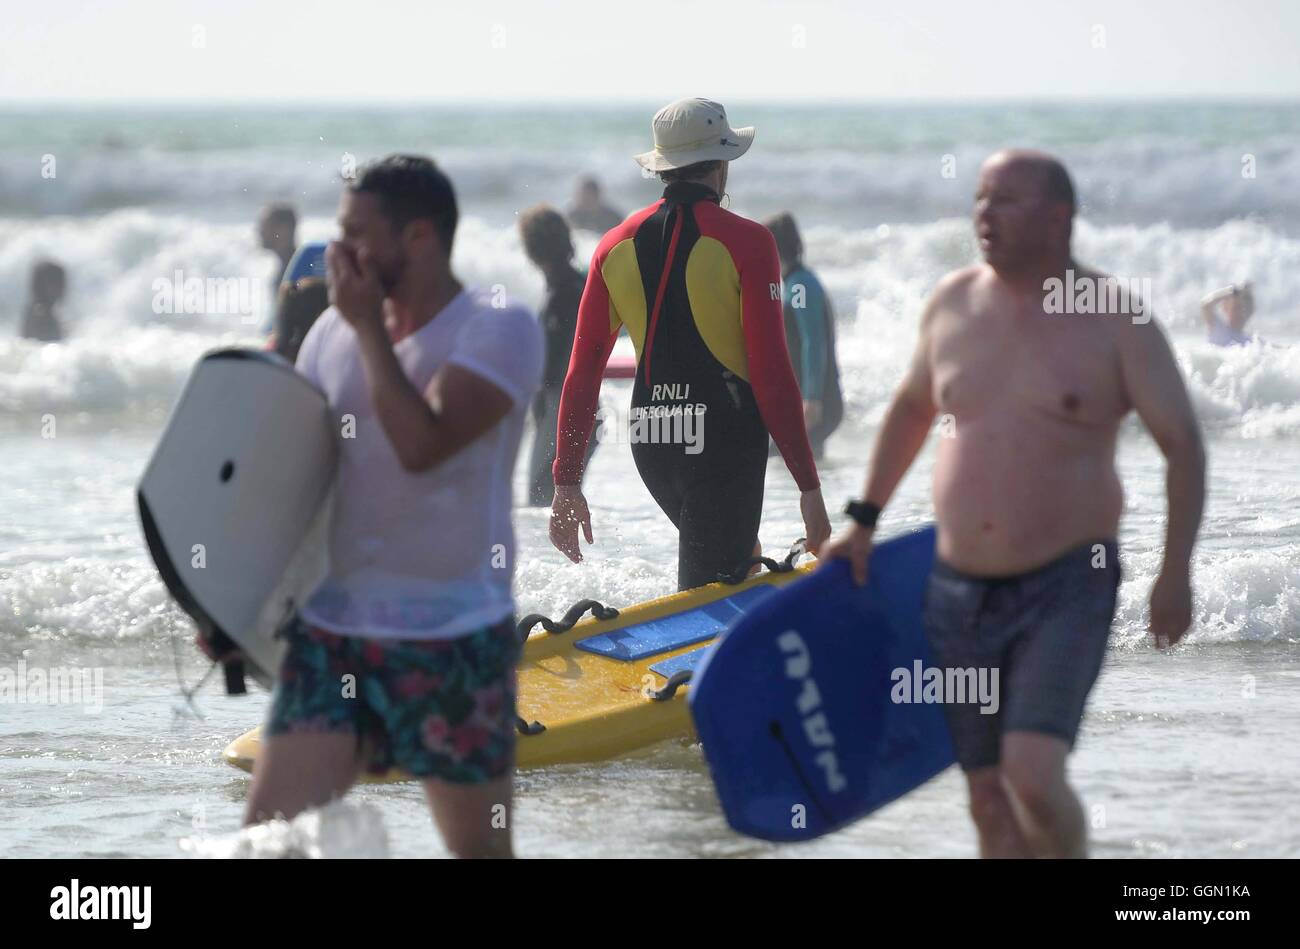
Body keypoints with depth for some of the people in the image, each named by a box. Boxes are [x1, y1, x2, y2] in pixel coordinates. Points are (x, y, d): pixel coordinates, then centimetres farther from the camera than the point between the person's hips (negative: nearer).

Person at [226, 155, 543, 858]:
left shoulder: (500, 329, -8)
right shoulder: (333, 332, 10)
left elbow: (422, 445, -22)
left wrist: (370, 327, -14)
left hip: (453, 639, -5)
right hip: (330, 630, 5)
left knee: (480, 847, 5)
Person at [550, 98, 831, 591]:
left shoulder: (615, 247, 6)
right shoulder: (745, 242, -9)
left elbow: (582, 373, 6)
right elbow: (772, 374, -13)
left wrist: (566, 484, 11)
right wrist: (808, 485, -9)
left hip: (650, 443, 6)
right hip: (725, 439, -6)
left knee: (736, 558, 26)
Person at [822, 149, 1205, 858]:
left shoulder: (1116, 323, -7)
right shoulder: (952, 304, 7)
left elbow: (1183, 446, -4)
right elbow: (910, 409, 24)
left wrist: (1175, 573, -12)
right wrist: (864, 521, 23)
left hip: (1066, 586, -5)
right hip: (959, 589, 5)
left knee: (1032, 776, -21)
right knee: (989, 799, 6)